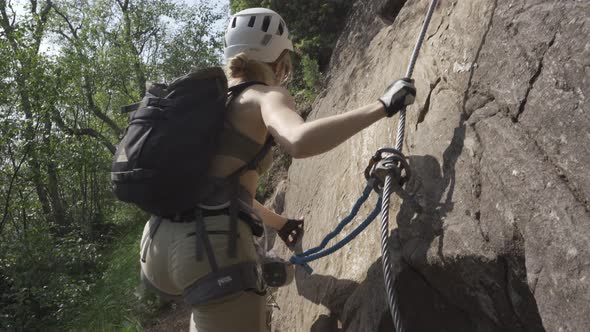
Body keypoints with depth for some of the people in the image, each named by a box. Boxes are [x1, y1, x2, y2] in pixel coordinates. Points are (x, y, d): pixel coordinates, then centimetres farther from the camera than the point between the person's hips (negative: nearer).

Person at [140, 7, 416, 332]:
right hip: (213, 245, -8)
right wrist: (383, 106, -15)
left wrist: (277, 222, 42)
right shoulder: (265, 96, -1)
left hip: (158, 243, 8)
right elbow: (299, 142, -26)